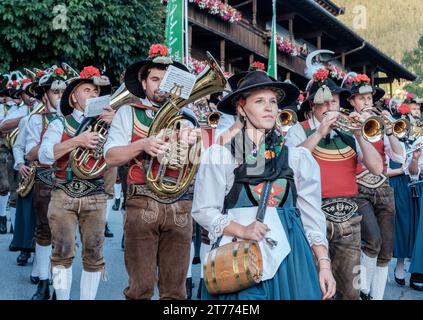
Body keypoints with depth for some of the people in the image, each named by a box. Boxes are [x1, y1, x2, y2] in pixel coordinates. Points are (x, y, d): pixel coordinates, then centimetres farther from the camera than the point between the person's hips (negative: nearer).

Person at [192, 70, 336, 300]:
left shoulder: (297, 158, 4)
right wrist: (242, 231, -19)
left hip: (288, 256, 3)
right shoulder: (219, 155, -3)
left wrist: (324, 263, -5)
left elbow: (311, 214, 4)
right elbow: (203, 210, -4)